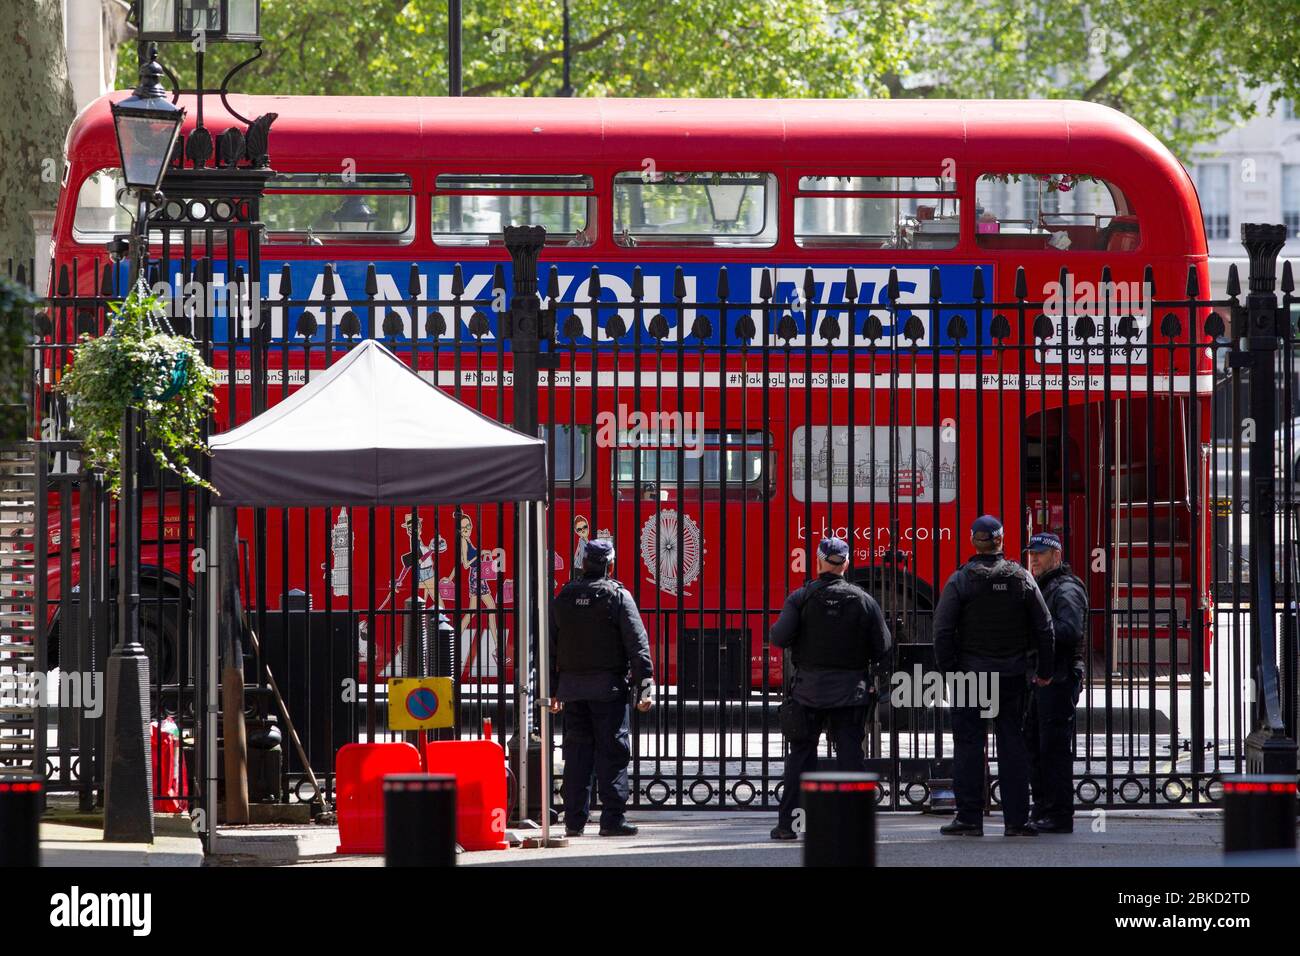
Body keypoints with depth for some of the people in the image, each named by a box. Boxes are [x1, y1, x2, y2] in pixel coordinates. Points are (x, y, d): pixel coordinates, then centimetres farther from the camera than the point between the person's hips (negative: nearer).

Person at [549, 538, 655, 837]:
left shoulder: (564, 597, 9)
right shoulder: (618, 596, -5)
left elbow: (550, 646, 12)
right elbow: (638, 645, -9)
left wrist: (551, 690, 18)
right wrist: (645, 687, -7)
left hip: (572, 686, 4)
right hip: (608, 687, -4)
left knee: (576, 753, 9)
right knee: (612, 752, -3)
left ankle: (574, 819, 9)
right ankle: (612, 819, -8)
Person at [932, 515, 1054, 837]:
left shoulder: (961, 579, -6)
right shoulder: (1021, 578, 2)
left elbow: (943, 629, -11)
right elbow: (1044, 627, 3)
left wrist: (948, 669, -3)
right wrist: (1044, 669, 11)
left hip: (971, 671, -2)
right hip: (1012, 674, 2)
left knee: (968, 743, 2)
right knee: (1012, 744, 7)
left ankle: (970, 819, -1)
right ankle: (1016, 819, 5)